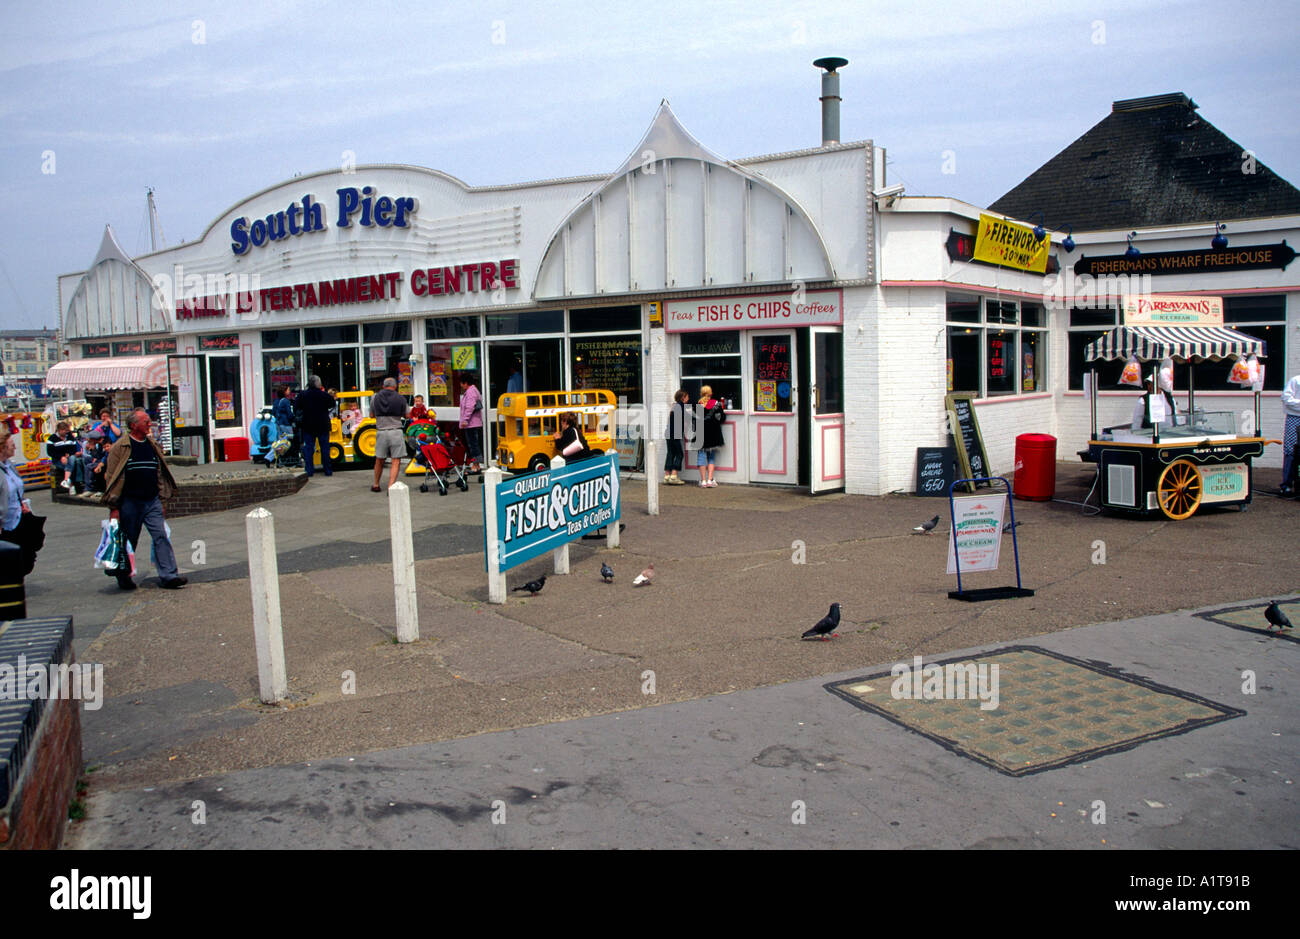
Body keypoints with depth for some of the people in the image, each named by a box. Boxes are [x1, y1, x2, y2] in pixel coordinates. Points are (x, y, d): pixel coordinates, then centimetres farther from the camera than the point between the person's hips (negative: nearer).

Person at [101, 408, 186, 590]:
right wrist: (114, 507, -9)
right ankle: (123, 577, 24)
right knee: (128, 542, 7)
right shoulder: (120, 447, -5)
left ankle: (169, 575, -9)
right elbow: (111, 477, -5)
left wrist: (161, 499, 16)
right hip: (130, 502, -4)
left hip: (152, 502, 4)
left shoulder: (153, 445, 11)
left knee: (161, 537, -6)